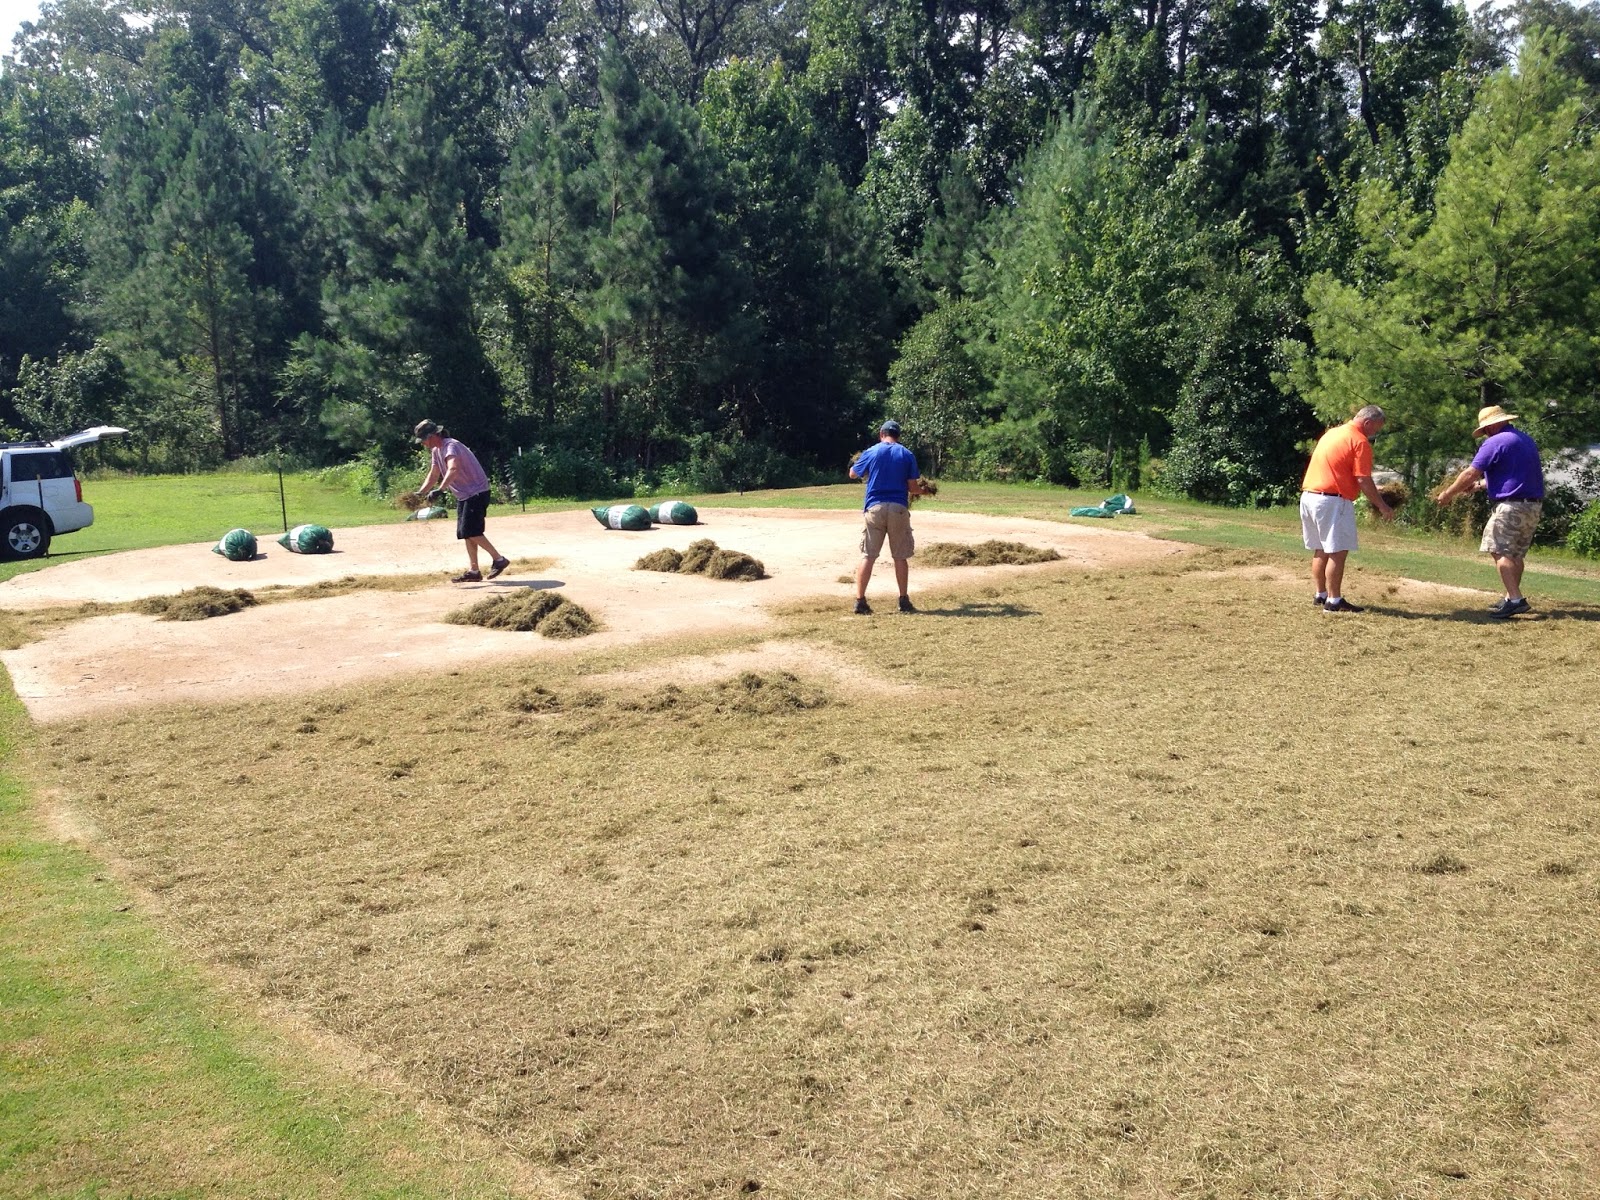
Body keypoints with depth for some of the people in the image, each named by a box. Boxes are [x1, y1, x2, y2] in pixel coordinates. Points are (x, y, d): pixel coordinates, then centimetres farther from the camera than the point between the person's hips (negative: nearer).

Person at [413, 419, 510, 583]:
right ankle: (473, 571, 9)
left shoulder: (451, 446, -22)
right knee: (466, 533, 7)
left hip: (476, 492, -10)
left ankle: (499, 559, -10)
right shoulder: (436, 451, 9)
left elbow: (453, 470, -40)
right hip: (463, 495, 10)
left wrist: (440, 490, -53)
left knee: (471, 531, -17)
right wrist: (419, 494, 6)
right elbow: (433, 475, 17)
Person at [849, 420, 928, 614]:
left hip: (875, 508, 0)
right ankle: (903, 601, 12)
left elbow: (853, 474, 19)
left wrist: (855, 463, 41)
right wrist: (922, 490, 25)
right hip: (899, 509, 0)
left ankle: (860, 600, -4)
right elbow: (912, 487, 2)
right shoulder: (907, 455, 4)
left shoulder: (870, 453, 4)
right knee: (900, 556, 8)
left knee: (868, 556, 2)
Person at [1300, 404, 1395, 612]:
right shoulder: (1360, 441, -9)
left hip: (1308, 496, 9)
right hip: (1332, 501, -9)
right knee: (1338, 552, -5)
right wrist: (1382, 506, -4)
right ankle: (1334, 601, -5)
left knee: (1321, 550, 16)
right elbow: (1363, 480, -14)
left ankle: (1321, 595, 23)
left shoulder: (1332, 432, 18)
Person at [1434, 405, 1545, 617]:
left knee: (1500, 551, -10)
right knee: (1516, 554, 14)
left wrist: (1448, 494, 0)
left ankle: (1515, 599, -20)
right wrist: (1480, 484, 29)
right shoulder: (1526, 440, 18)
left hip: (1511, 506, -9)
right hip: (1534, 506, 9)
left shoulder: (1495, 442, -10)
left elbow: (1470, 474, -11)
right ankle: (1511, 597, 17)